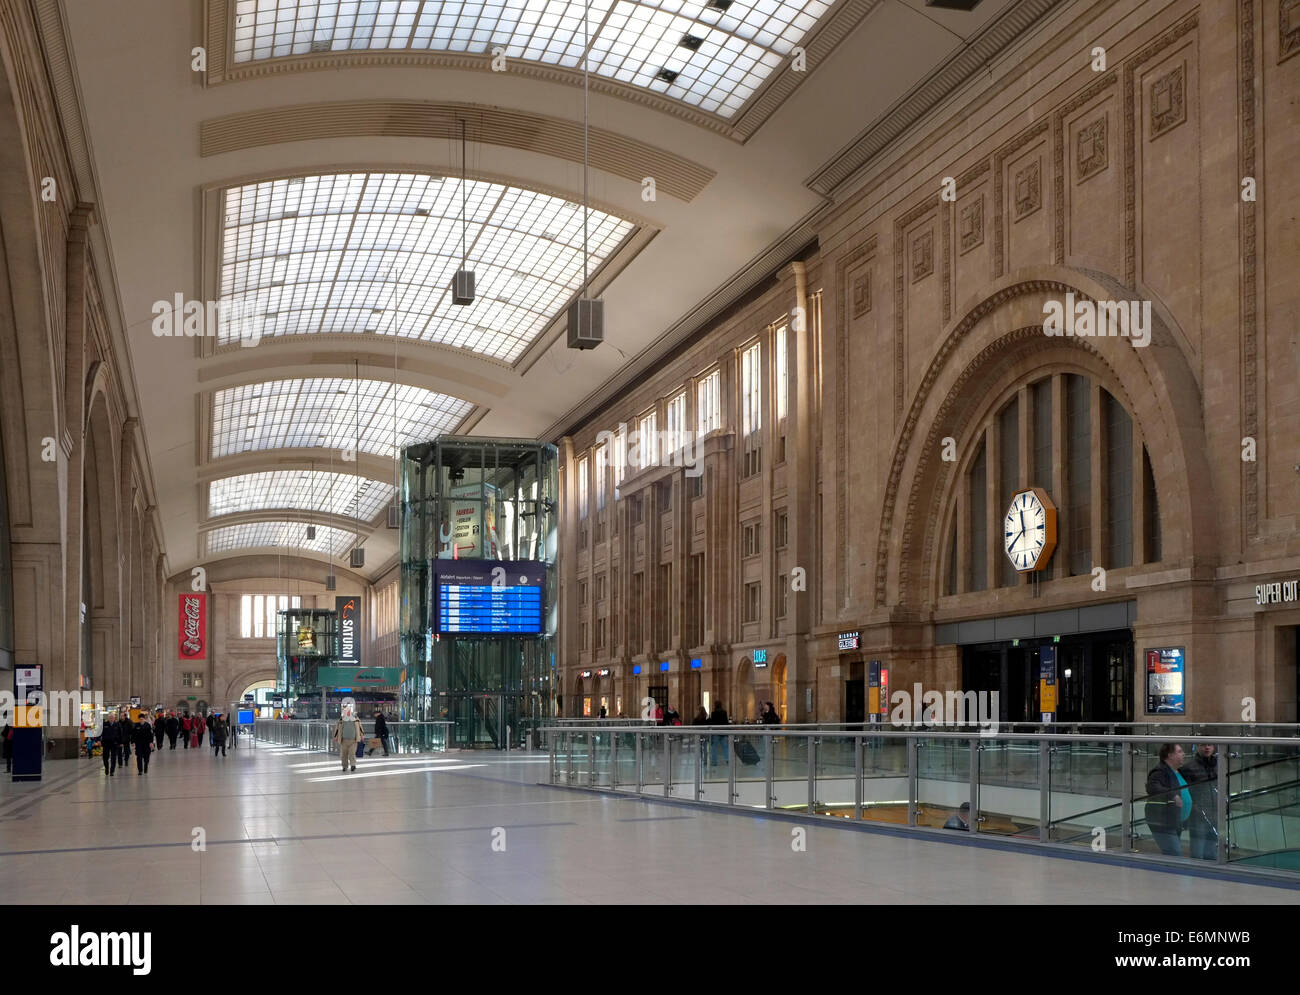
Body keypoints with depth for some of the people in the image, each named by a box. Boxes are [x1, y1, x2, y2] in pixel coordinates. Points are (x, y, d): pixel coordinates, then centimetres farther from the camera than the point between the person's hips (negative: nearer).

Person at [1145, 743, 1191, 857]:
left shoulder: (1177, 772, 17)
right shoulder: (1160, 772, -17)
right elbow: (1152, 787, -37)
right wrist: (1173, 796, -45)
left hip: (1175, 825, 10)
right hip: (1162, 824, -10)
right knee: (1175, 856, -15)